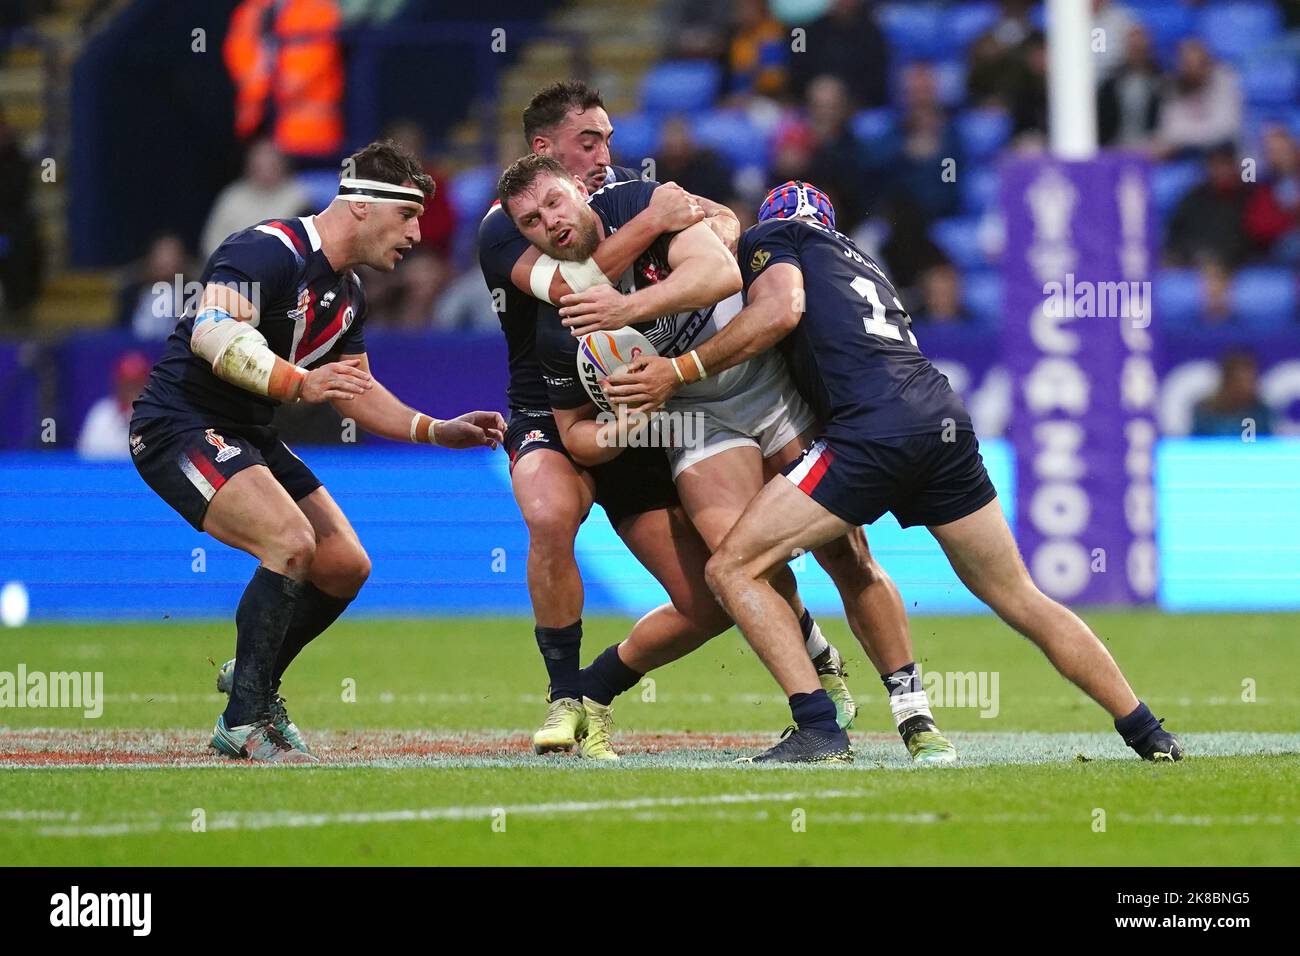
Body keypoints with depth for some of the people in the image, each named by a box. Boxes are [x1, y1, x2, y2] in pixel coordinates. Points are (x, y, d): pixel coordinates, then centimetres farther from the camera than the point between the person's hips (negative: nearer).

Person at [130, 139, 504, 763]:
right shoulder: (269, 250, -20)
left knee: (345, 567, 5)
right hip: (180, 425, -10)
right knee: (292, 543, -27)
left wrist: (435, 431, 10)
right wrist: (299, 383, -44)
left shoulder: (348, 291, 11)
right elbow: (212, 334, -34)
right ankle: (244, 721, -19)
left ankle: (254, 680, 26)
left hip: (247, 434, 10)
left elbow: (358, 393, 22)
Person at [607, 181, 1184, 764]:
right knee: (1021, 601, 19)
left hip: (875, 427, -7)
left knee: (733, 569, 0)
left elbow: (781, 310, -4)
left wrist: (678, 372, -1)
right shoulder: (862, 263, 36)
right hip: (946, 419, 7)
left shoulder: (769, 238, 16)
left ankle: (819, 731, -12)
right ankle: (1147, 733, 20)